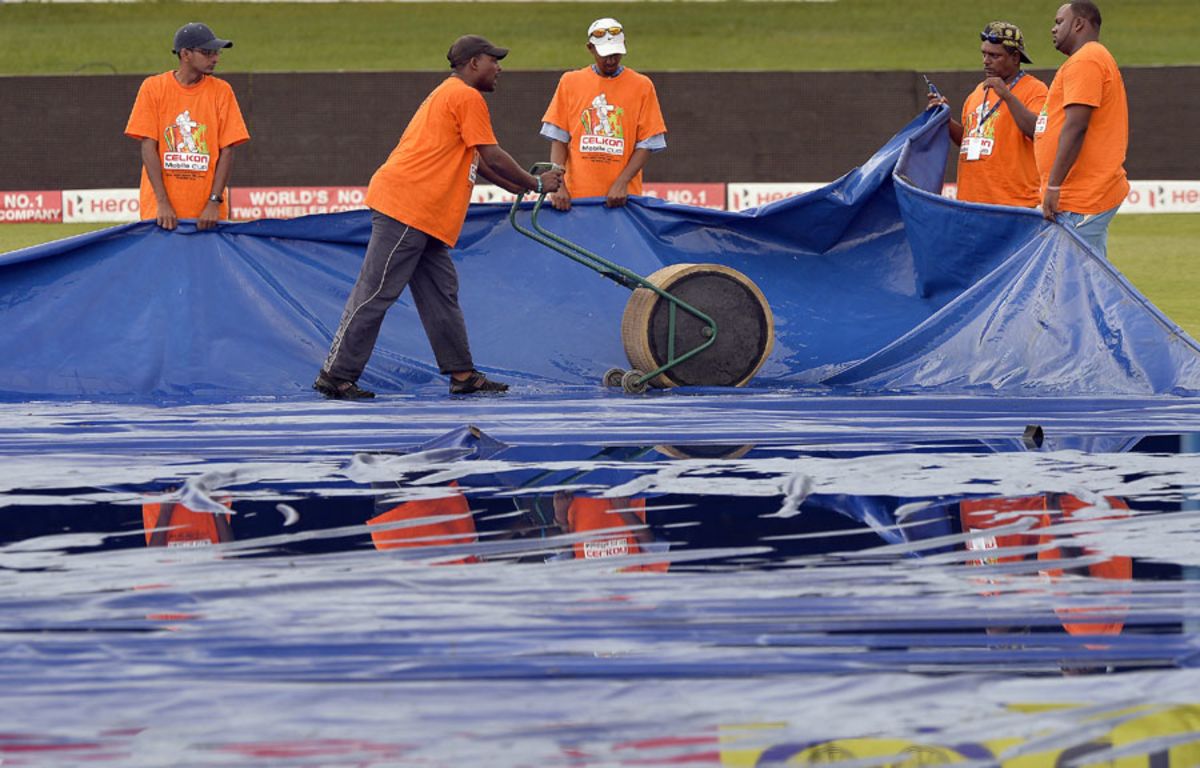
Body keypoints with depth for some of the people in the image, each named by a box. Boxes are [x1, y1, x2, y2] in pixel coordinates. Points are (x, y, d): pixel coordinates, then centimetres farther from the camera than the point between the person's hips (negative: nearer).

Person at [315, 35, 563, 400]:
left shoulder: (448, 94, 25)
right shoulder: (467, 97, -7)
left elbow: (477, 161, 28)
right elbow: (492, 156, -8)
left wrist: (519, 187, 24)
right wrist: (535, 184, 3)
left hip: (424, 216, 11)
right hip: (406, 207, -11)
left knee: (441, 294, 10)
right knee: (375, 294, -8)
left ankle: (462, 374, 12)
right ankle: (336, 376, -6)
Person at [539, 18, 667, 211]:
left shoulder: (642, 85, 6)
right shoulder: (570, 82, 10)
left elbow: (646, 144, 3)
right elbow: (558, 139, 7)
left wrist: (622, 183, -10)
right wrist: (558, 186, -6)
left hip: (621, 196, -1)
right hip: (577, 195, 1)